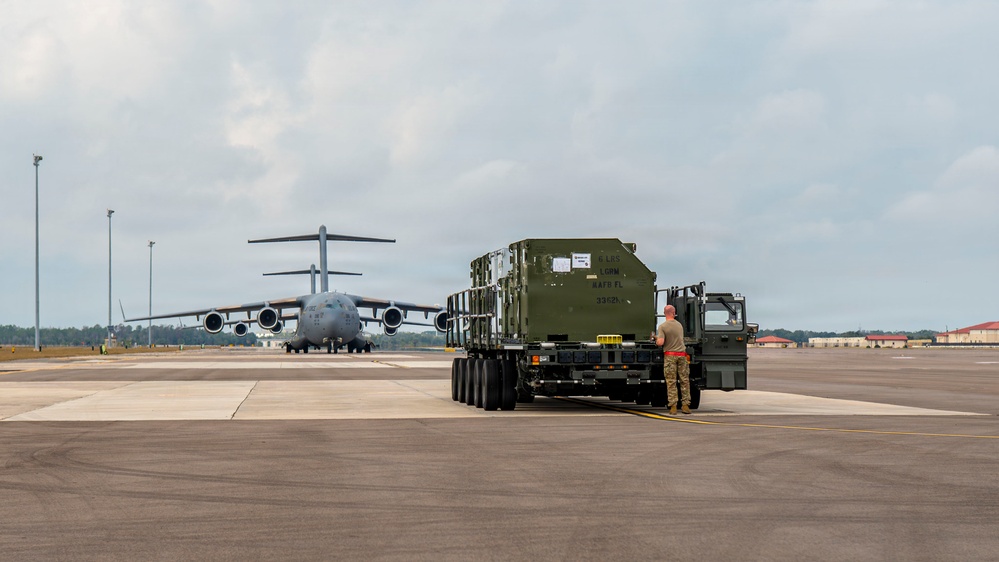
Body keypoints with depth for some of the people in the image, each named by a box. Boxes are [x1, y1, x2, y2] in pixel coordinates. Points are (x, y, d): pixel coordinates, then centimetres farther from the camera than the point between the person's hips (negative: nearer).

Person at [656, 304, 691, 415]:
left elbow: (660, 342, -17)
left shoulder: (662, 326, -7)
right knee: (685, 381, 8)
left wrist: (656, 340, 6)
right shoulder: (679, 325, 9)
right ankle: (685, 405, 8)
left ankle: (673, 407, -2)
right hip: (682, 354, 3)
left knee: (671, 382, 0)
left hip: (670, 355, -3)